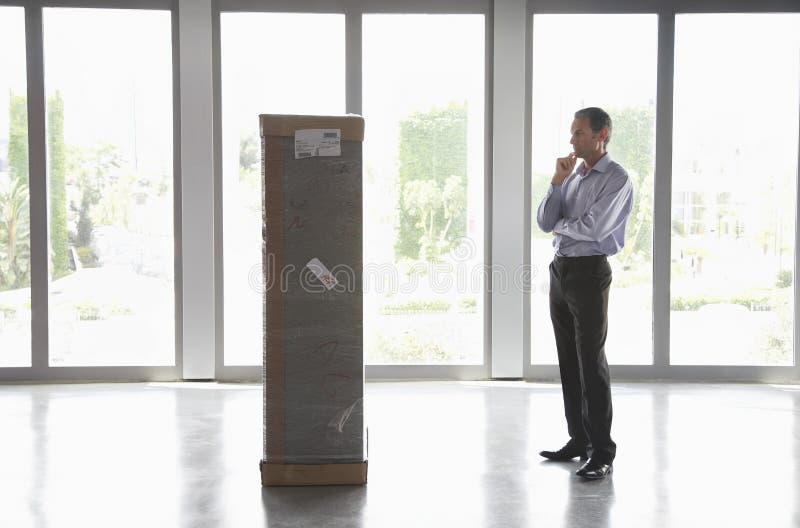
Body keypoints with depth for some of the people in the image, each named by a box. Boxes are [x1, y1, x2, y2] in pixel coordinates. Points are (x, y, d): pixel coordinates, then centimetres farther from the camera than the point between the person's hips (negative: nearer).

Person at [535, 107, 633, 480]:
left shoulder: (616, 179, -7)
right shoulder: (572, 176, 15)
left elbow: (593, 228, -19)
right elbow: (544, 222, 6)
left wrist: (561, 224, -1)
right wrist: (557, 182, -4)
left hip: (589, 272, -8)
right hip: (560, 270, 8)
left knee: (591, 362, -7)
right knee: (568, 361, 12)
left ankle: (602, 452, -2)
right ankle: (579, 440, 22)